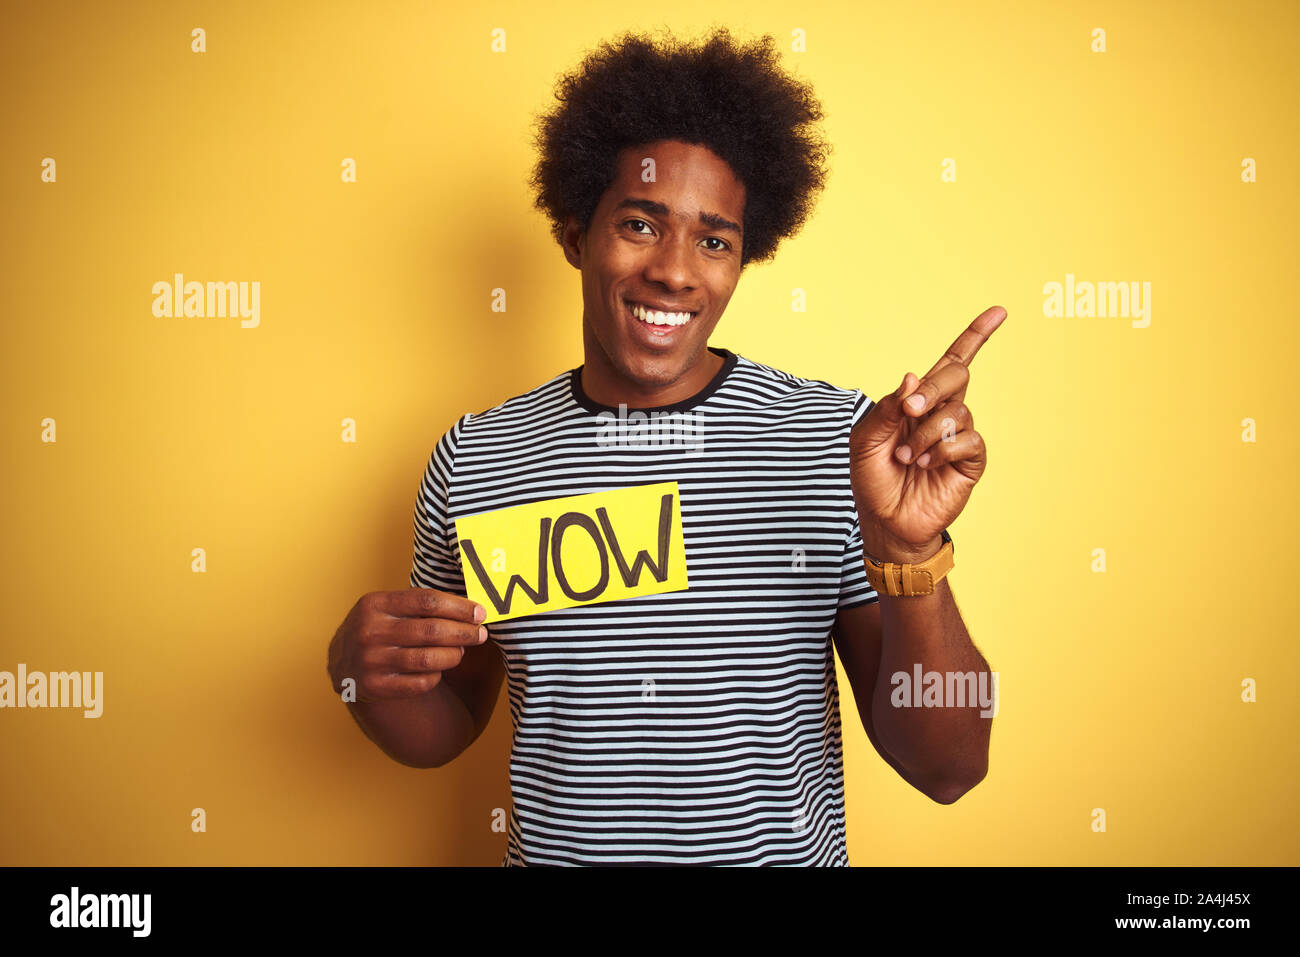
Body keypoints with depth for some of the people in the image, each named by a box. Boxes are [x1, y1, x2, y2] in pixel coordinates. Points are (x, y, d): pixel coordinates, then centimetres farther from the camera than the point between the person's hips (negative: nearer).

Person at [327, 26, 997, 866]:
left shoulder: (844, 441, -14)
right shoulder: (475, 459, -8)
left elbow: (948, 770, -14)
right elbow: (447, 727, 3)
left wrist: (910, 555, -30)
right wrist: (365, 676, -17)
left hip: (790, 854, -1)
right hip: (549, 852, 2)